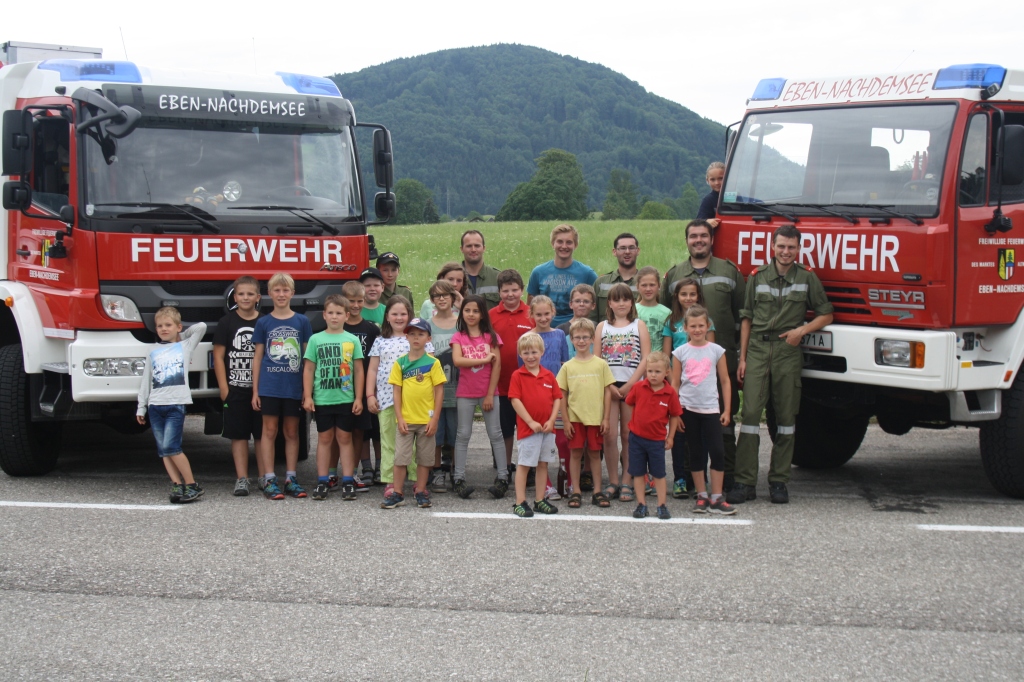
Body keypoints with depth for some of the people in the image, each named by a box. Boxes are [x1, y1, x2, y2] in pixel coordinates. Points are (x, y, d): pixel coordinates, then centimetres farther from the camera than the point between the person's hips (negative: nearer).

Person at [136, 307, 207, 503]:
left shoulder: (185, 346, 11)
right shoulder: (153, 353, 18)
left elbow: (201, 326, 6)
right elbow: (146, 382, 19)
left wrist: (181, 335, 17)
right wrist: (141, 407, 14)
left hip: (176, 403, -4)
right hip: (155, 405, 4)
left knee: (170, 447, -15)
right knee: (163, 450, 0)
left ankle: (192, 485, -9)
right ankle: (177, 485, 2)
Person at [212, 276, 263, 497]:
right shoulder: (227, 323, 2)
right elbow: (218, 356, 2)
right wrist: (223, 387, -4)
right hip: (235, 389, 0)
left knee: (262, 435, 4)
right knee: (238, 435, 3)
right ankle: (242, 478, 7)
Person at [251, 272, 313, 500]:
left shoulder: (302, 322, 5)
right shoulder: (263, 323, 5)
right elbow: (258, 357, 6)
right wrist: (255, 390, 1)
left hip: (294, 386, 1)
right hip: (269, 386, -1)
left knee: (292, 432, 7)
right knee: (270, 430, 0)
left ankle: (290, 479, 13)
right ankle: (269, 480, 4)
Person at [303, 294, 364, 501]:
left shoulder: (352, 340, 3)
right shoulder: (316, 340, 3)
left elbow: (358, 371, 4)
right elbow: (309, 370, 4)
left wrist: (358, 398, 0)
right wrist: (307, 397, -2)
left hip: (346, 399, 0)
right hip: (322, 399, 0)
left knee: (345, 439, 5)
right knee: (324, 439, 7)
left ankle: (348, 482, 7)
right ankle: (322, 482, 11)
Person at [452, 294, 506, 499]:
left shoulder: (491, 336, 1)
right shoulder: (458, 337, 2)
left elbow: (497, 365, -4)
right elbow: (457, 360, -16)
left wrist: (490, 394, -9)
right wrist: (484, 359, -17)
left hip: (488, 393, 0)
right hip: (465, 394, 0)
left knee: (495, 435, 2)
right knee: (463, 435, 3)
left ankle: (502, 478, 4)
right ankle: (459, 479, 4)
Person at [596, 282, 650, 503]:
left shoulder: (639, 325, 7)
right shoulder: (602, 327, 11)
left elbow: (646, 359, -1)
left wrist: (629, 385, -10)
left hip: (632, 386, -1)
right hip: (608, 387, 1)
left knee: (628, 435, 1)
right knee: (609, 435, -4)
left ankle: (627, 482, 6)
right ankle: (613, 482, 4)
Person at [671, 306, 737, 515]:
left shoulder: (716, 350, 3)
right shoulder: (681, 352, 3)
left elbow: (725, 381, 6)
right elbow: (675, 384, 6)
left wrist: (727, 410, 2)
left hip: (711, 409, 0)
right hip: (688, 409, 0)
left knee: (717, 452, -6)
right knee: (696, 453, 7)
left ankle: (716, 499, 0)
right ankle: (701, 496, 14)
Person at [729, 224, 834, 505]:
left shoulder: (807, 278, 6)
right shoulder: (758, 277, 8)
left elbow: (826, 314, 9)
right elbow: (747, 319, 10)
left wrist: (801, 330, -9)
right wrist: (742, 358, 4)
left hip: (788, 352, 0)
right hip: (757, 350, 0)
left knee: (786, 417, 3)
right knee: (750, 413, -6)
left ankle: (779, 481, 11)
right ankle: (745, 482, -5)